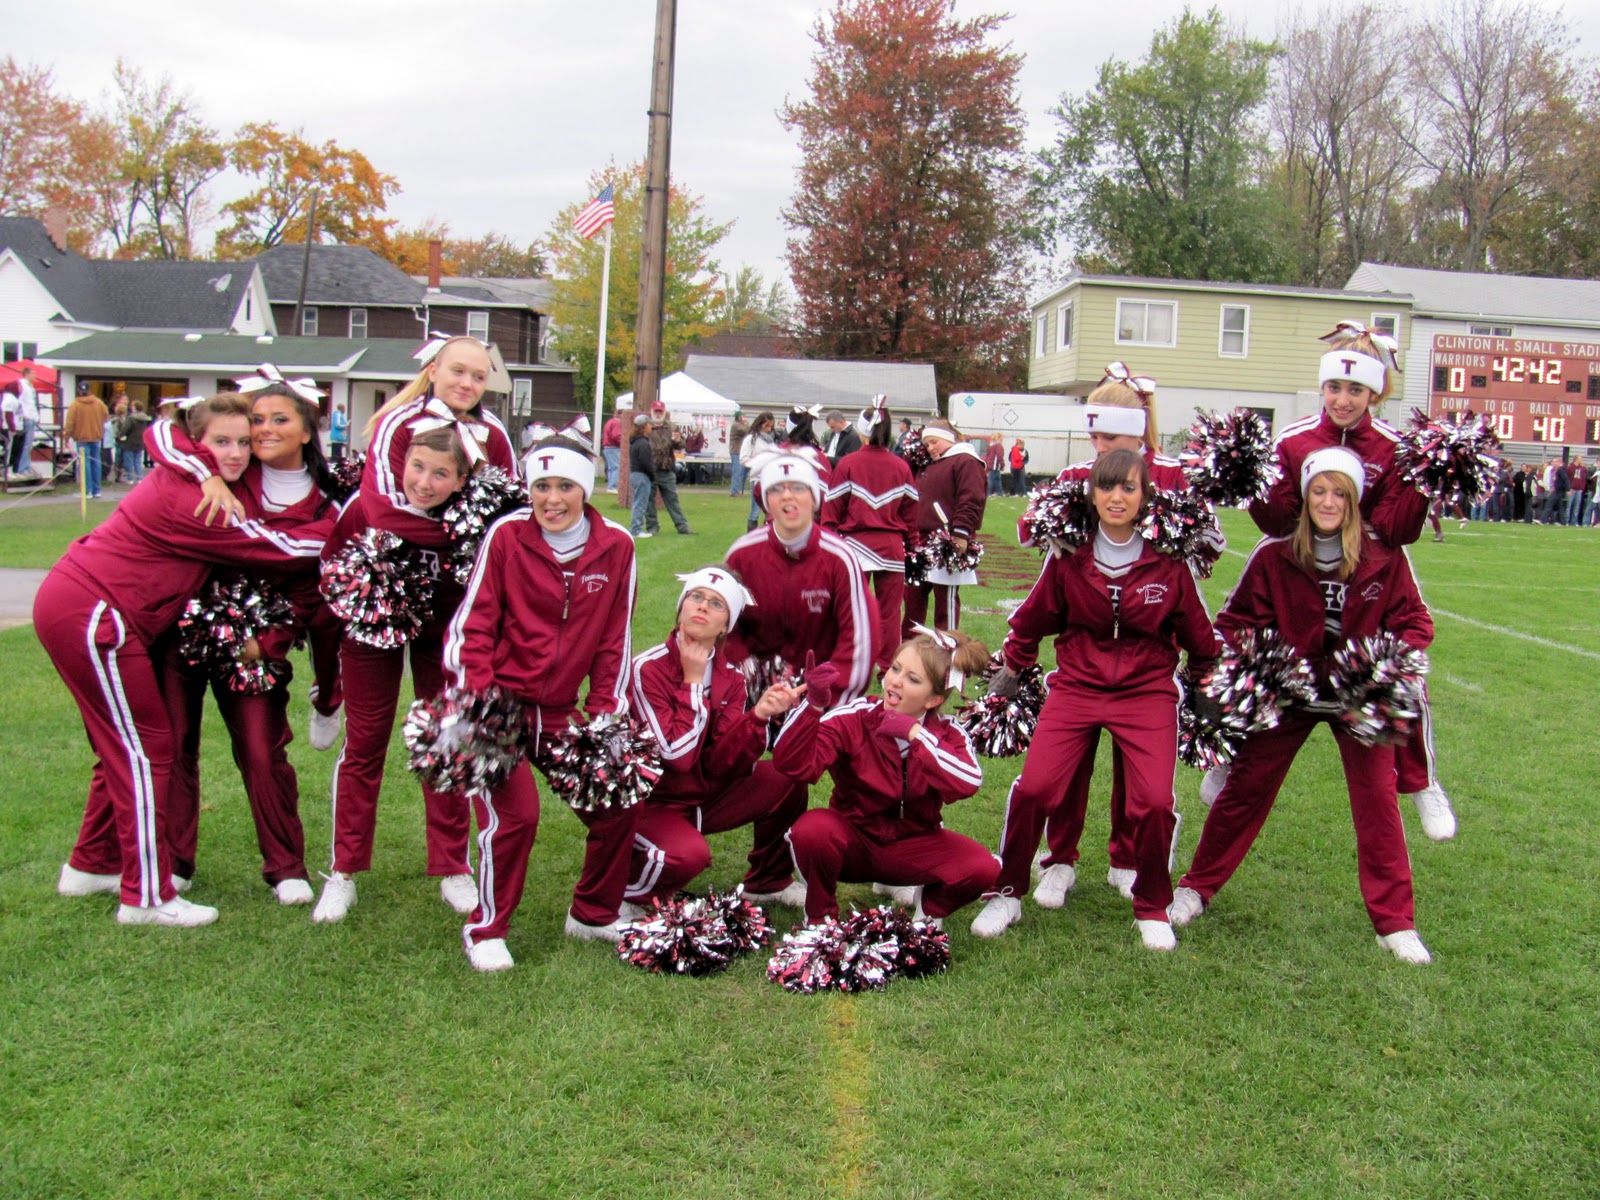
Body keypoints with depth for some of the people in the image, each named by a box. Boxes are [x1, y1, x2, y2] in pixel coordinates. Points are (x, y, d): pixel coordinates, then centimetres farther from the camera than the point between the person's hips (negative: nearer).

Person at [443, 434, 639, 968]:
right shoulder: (506, 536, -9)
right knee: (515, 812, -17)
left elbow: (615, 639, 5)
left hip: (561, 710, 4)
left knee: (622, 800, 0)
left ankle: (593, 914, 24)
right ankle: (486, 930, 7)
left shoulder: (615, 546, -1)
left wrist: (606, 714, 1)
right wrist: (479, 703, -15)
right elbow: (473, 625, -6)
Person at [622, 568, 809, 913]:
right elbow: (678, 756, -28)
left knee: (785, 779, -11)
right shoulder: (648, 668, -19)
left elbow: (721, 765, -12)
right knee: (688, 853, -35)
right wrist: (693, 680, -23)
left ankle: (768, 883, 10)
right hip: (650, 802, -6)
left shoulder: (730, 676, -3)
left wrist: (759, 714, -26)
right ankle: (628, 894, -2)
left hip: (706, 795, 6)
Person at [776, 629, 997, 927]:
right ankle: (820, 914, -4)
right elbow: (792, 765, -28)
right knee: (812, 830, -34)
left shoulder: (948, 735, -8)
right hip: (852, 840, -1)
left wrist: (915, 734, -32)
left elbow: (969, 783, -31)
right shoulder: (852, 719, -14)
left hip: (912, 847, 2)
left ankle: (930, 905, 10)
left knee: (981, 866, -25)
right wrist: (814, 704, -40)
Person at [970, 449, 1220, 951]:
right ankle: (1007, 894, 11)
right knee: (1032, 788, -12)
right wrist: (1012, 668, 19)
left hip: (1148, 691, -1)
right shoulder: (1069, 556, -5)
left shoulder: (1170, 562, -7)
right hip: (1076, 687, 1)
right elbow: (1035, 616, 10)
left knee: (1155, 802, -14)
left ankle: (1152, 908, 13)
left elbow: (1196, 631, 7)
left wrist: (1202, 680, 17)